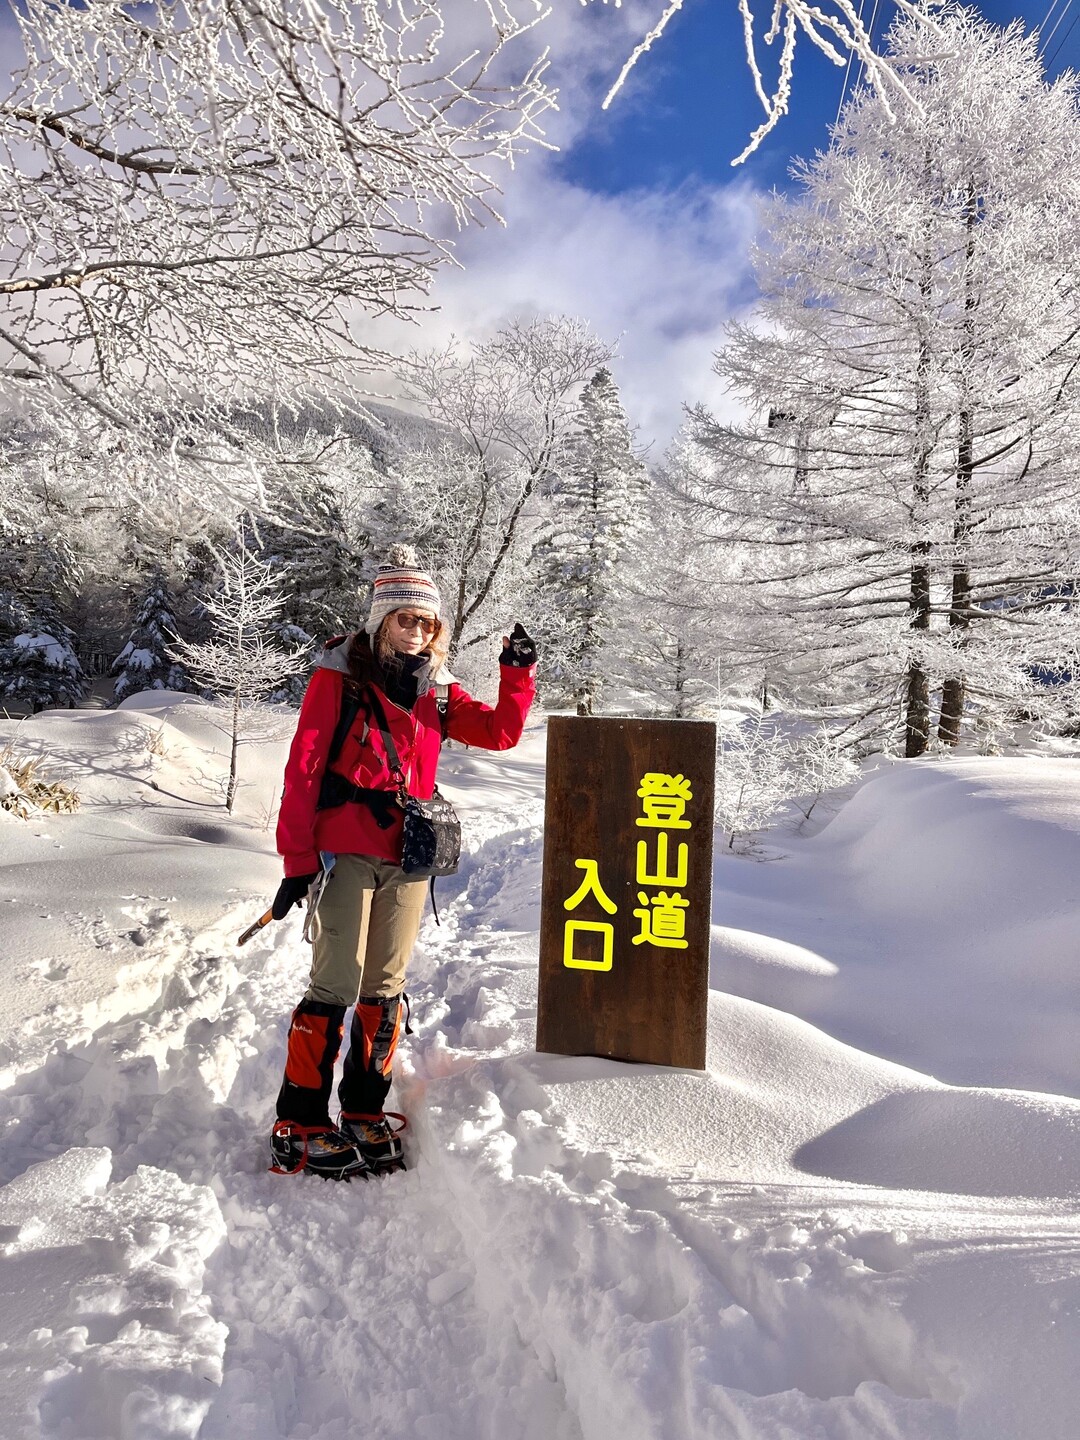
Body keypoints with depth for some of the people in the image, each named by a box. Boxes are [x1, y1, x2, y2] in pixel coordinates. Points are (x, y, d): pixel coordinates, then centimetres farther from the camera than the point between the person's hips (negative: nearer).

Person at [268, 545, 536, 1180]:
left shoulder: (437, 692, 11)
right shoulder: (339, 678, -3)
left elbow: (499, 732, 8)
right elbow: (303, 769, -5)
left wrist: (518, 674, -5)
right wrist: (297, 859, -8)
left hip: (408, 859, 5)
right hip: (344, 854, -5)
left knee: (385, 987, 10)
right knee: (337, 986, -4)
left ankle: (364, 1113, 24)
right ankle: (300, 1124, 10)